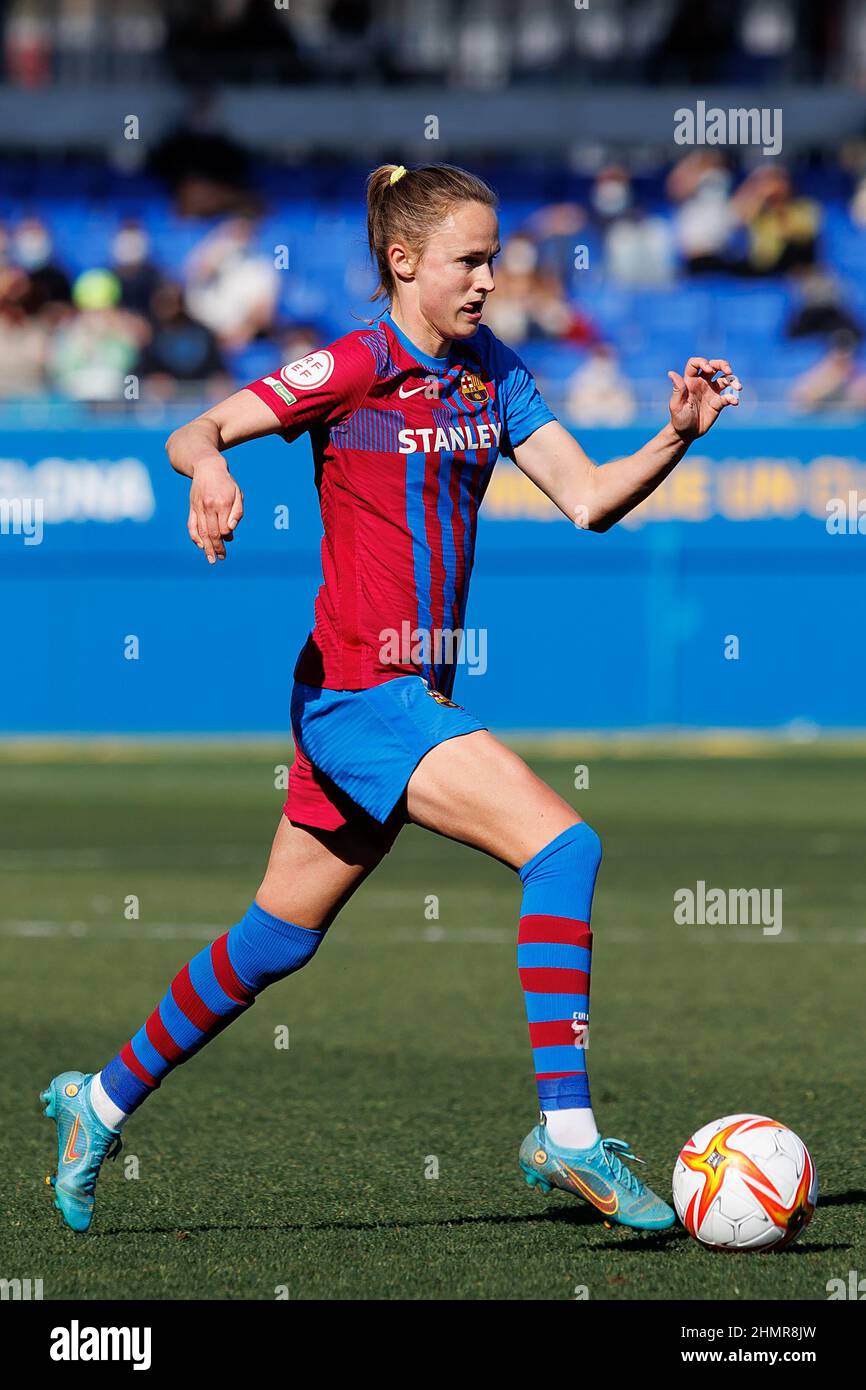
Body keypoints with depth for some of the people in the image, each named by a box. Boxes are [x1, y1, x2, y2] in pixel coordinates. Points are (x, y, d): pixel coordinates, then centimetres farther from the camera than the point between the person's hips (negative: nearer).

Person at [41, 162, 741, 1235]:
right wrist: (212, 472, -34)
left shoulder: (489, 372, 10)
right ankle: (566, 1133, -21)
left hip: (418, 695, 8)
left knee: (277, 942, 17)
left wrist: (678, 435, -11)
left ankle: (101, 1102, 32)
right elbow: (191, 436, -11)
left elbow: (588, 499, 5)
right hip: (360, 690, -8)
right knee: (563, 845, -22)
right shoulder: (355, 366, -10)